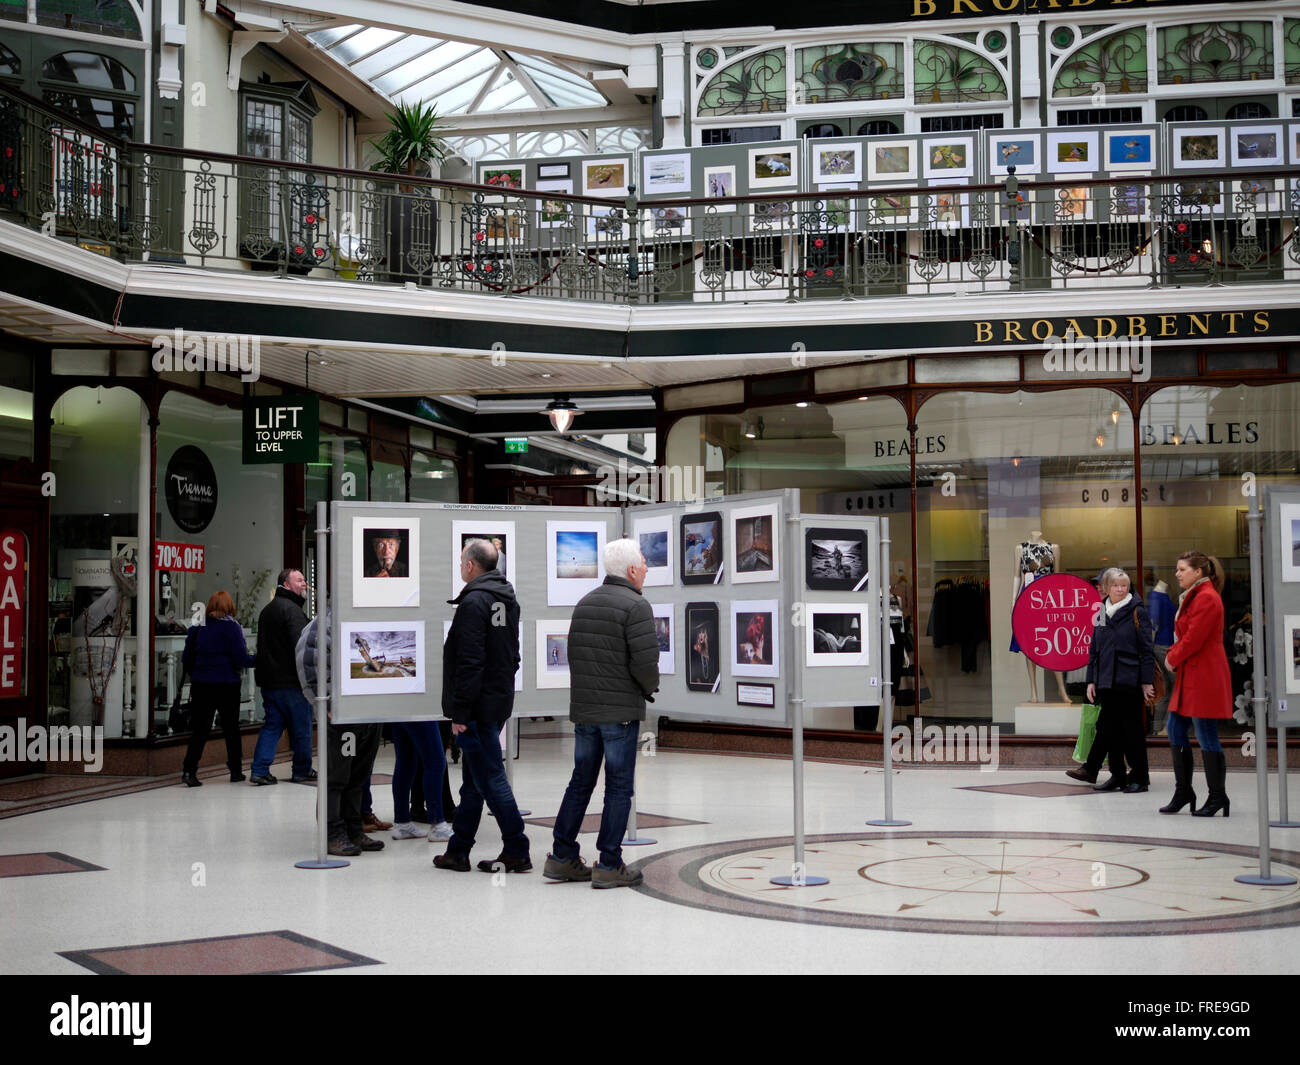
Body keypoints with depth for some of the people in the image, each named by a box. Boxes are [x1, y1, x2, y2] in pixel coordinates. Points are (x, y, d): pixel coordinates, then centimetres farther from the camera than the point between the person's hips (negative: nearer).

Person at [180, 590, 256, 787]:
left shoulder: (197, 628, 3)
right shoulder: (231, 627, -10)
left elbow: (186, 658, 8)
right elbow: (241, 659, -14)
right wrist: (258, 660, 3)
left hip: (201, 686, 3)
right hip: (227, 686, -3)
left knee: (200, 729, 5)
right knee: (231, 728, 12)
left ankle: (188, 770, -8)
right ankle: (236, 771, 19)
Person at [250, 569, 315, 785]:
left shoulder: (267, 610, 19)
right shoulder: (291, 609, -13)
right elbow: (301, 644, -23)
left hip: (268, 679, 9)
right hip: (290, 680, -9)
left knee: (272, 725, 10)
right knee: (302, 726, 4)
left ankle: (259, 770, 2)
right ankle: (302, 770, 12)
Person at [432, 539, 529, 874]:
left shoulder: (473, 602, -16)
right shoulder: (508, 599, 13)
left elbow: (470, 662, -21)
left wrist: (460, 711, -18)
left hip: (478, 706, -10)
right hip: (500, 701, 10)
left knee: (490, 778, -5)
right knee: (474, 780, 14)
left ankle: (517, 852, -3)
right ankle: (457, 852, 22)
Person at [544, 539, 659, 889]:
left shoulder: (584, 603, 12)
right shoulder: (635, 607, -13)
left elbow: (574, 654, 14)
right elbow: (645, 661, -19)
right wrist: (650, 688, 0)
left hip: (583, 708, 7)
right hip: (620, 711, -7)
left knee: (581, 781, 14)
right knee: (619, 787, 0)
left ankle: (562, 857, 16)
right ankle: (609, 866, 2)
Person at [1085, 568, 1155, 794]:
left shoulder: (1137, 612, -3)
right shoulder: (1102, 614, 13)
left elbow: (1146, 649, -5)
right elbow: (1094, 649, 17)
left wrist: (1146, 681, -10)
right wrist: (1091, 680, 12)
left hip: (1130, 681, -5)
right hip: (1106, 681, 6)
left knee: (1132, 729, -1)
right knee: (1110, 729, 7)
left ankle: (1139, 777, 7)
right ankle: (1117, 776, 16)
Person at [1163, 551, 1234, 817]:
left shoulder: (1206, 598, -15)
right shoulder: (1192, 596, 17)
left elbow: (1193, 639, -20)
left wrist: (1173, 658, -6)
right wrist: (1173, 656, 5)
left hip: (1204, 675, -10)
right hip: (1189, 675, 11)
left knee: (1206, 737, -4)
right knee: (1175, 730, 11)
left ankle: (1217, 796, 5)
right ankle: (1183, 792, 19)